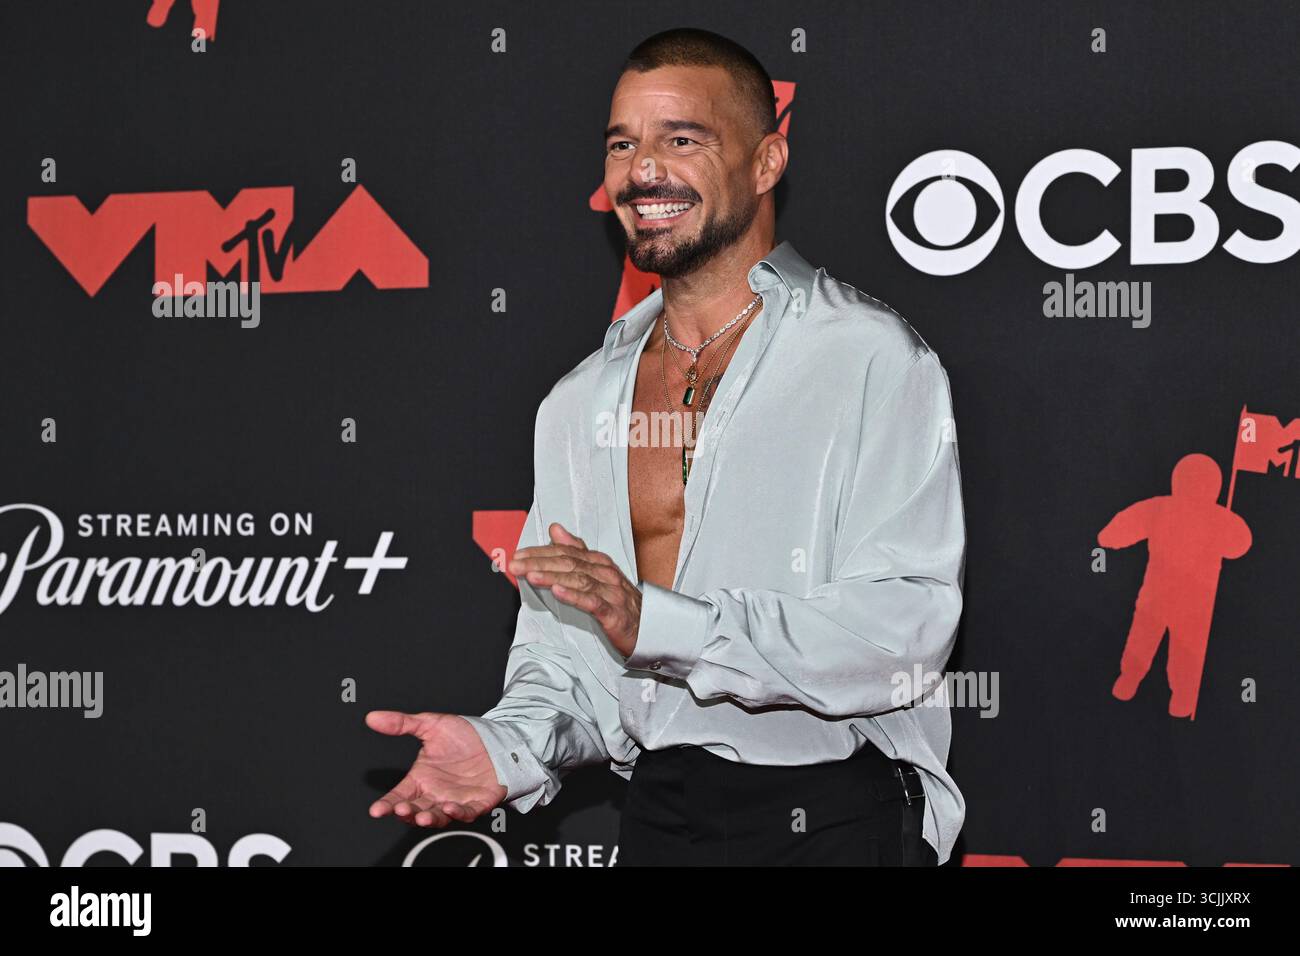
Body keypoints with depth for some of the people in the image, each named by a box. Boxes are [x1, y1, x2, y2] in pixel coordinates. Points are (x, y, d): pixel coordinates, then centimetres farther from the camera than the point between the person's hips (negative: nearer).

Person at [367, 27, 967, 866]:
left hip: (834, 820, -5)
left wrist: (656, 622, -25)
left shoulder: (874, 363, -8)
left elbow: (908, 629, -18)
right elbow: (568, 653, 11)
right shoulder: (583, 402, 12)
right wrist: (510, 748, -10)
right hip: (660, 819, 5)